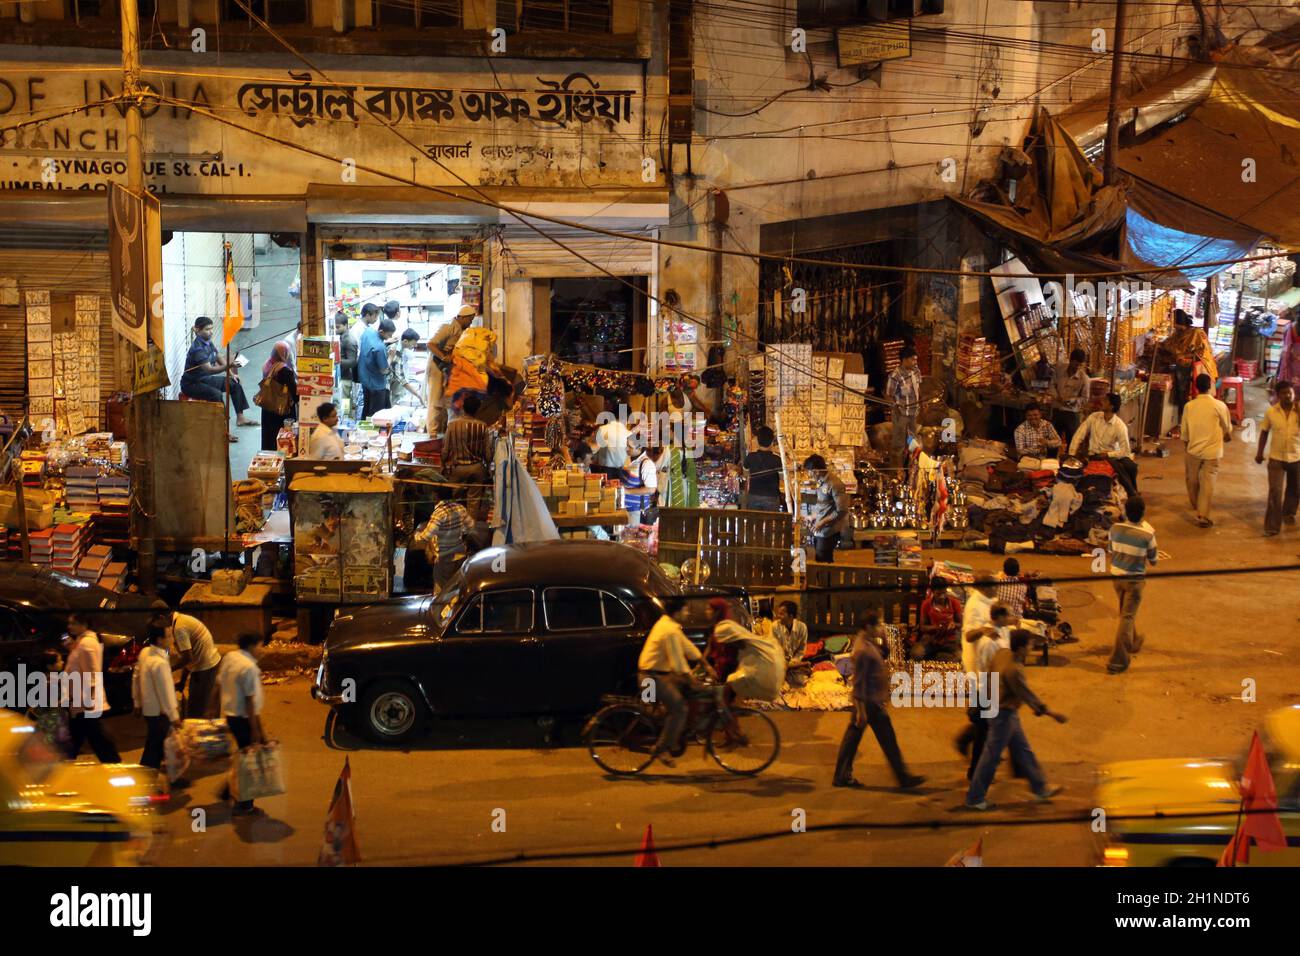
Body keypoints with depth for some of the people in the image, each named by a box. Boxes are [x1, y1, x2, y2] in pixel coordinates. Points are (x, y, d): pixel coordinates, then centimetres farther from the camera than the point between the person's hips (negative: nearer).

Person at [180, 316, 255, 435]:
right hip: (191, 384, -10)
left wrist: (231, 374, 11)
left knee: (235, 384, 10)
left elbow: (219, 359, 18)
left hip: (205, 379, 10)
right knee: (216, 394, -34)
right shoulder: (198, 348, -26)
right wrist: (228, 366, -47)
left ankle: (240, 417, 16)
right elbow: (209, 369, -36)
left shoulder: (208, 342, 3)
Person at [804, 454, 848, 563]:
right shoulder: (821, 482, 9)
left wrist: (823, 522, -18)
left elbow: (842, 511, -19)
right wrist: (814, 516, 8)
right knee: (818, 561, 12)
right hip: (819, 531, 9)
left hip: (828, 533, -9)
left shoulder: (835, 484, -18)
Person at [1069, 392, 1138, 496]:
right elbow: (1079, 435, -4)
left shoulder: (1120, 426, -13)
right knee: (1117, 466, -31)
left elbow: (1125, 452, -14)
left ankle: (1133, 494, -4)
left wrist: (1107, 454, -23)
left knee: (1131, 466, -29)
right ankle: (1133, 494, -16)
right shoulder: (1094, 417, -5)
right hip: (1095, 455, 0)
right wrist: (1071, 455, -11)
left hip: (1111, 455, 0)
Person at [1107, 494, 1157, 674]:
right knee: (1127, 617, 0)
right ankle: (1117, 661, -2)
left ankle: (1132, 643, 49)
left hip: (1116, 576, 5)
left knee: (1125, 612, 26)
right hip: (1135, 579, -5)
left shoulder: (1115, 528, -8)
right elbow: (1153, 559, -6)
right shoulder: (1147, 534, -19)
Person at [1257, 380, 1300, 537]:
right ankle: (1272, 526, -1)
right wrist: (1260, 452, 6)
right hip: (1276, 458, -1)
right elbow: (1264, 431, 4)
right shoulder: (1271, 412, -7)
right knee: (1275, 492, -6)